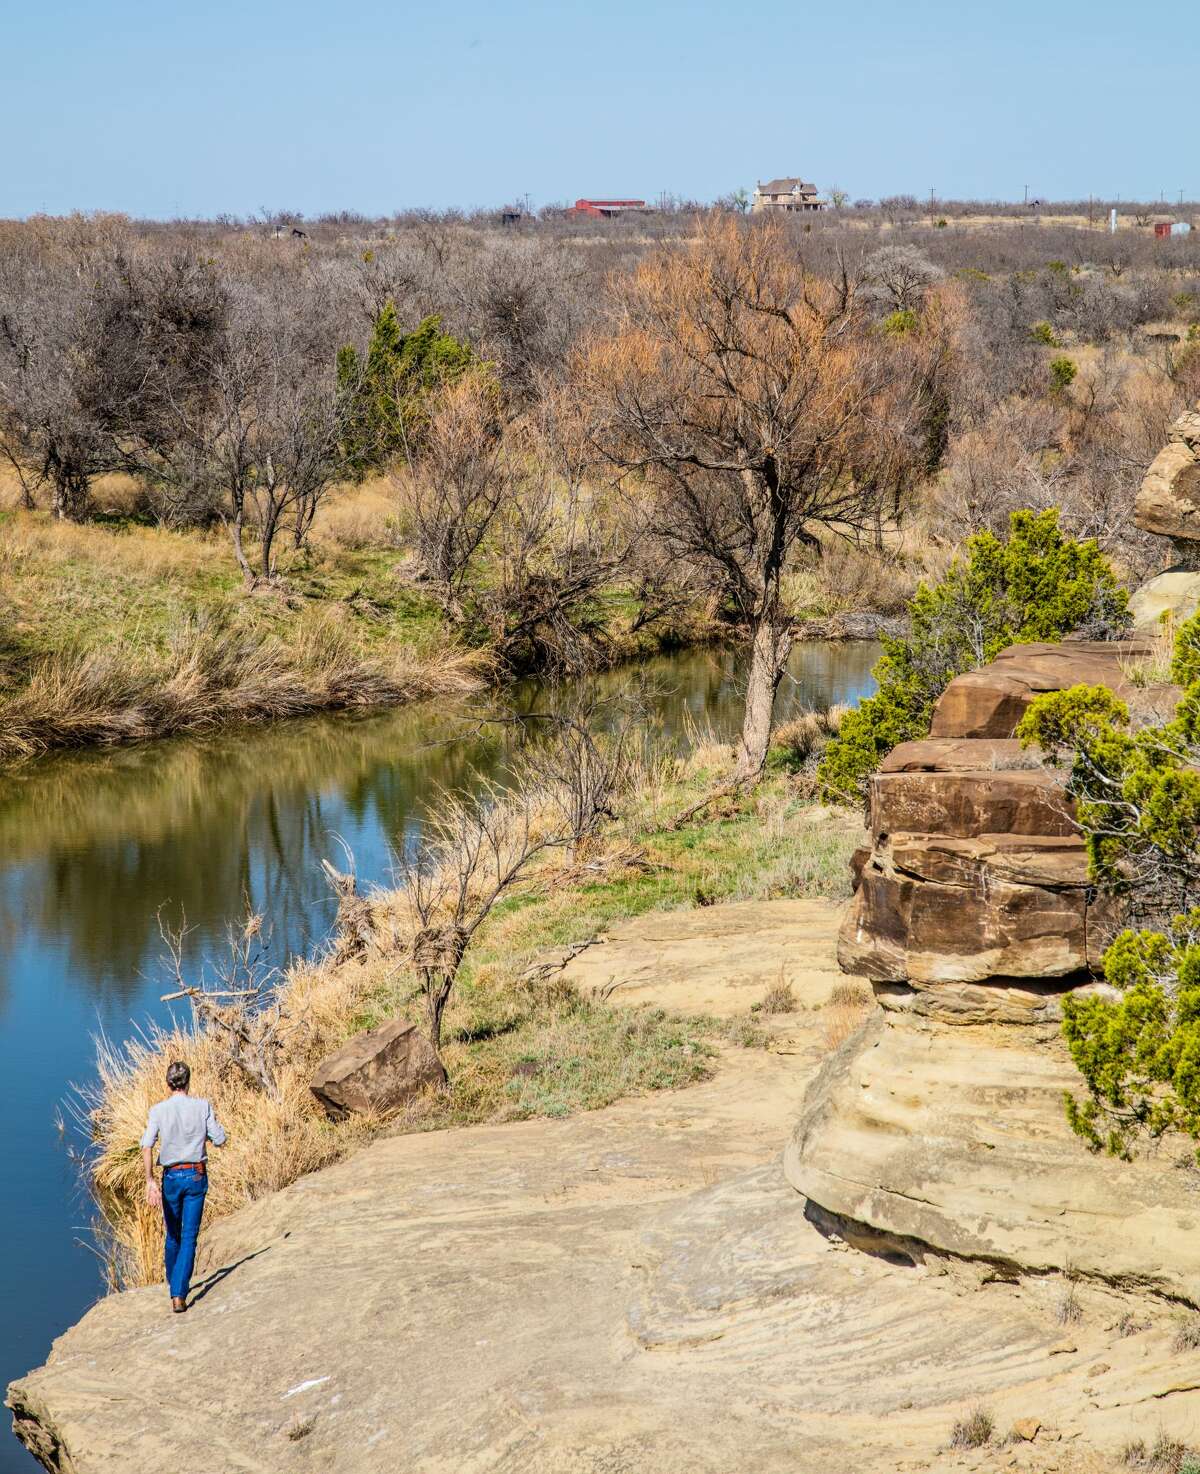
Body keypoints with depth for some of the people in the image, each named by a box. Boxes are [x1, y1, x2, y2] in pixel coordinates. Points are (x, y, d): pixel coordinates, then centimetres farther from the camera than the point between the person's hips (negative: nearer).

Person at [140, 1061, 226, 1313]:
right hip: (197, 1175, -1)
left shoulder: (158, 1110, -5)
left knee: (173, 1233, 19)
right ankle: (179, 1294, -12)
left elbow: (147, 1146, -16)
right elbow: (219, 1140, -4)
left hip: (172, 1176, 1)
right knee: (189, 1236, -1)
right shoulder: (202, 1106, -5)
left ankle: (173, 1284, 36)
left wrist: (150, 1181, -18)